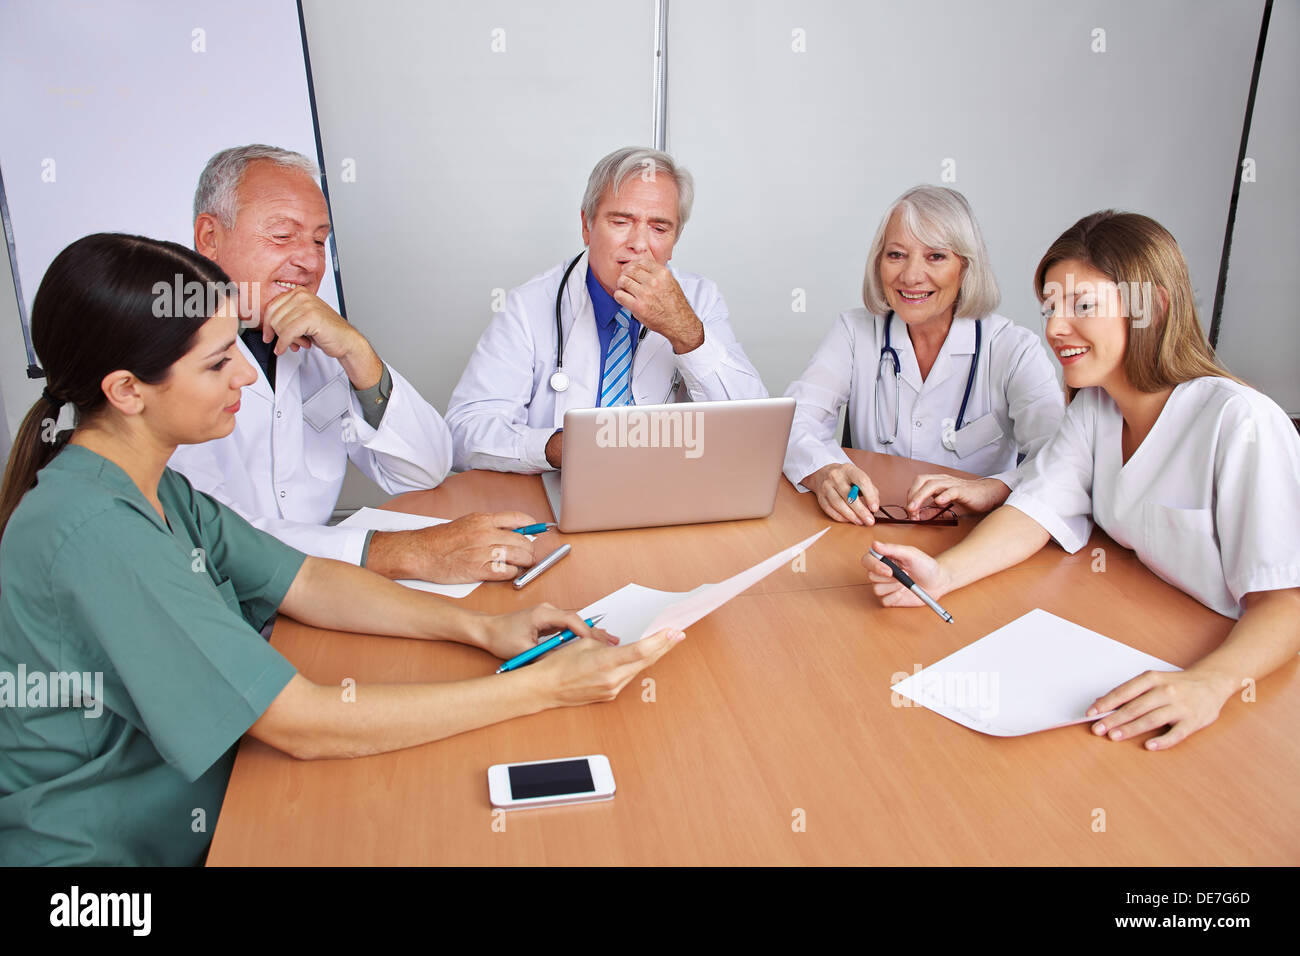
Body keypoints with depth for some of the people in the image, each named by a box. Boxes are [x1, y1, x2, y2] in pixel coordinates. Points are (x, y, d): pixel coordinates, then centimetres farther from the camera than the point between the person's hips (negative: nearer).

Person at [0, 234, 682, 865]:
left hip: (184, 820, 7)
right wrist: (542, 688, -26)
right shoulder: (90, 533, -28)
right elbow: (305, 726, -28)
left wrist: (482, 628, -10)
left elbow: (305, 583, 3)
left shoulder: (151, 487, 0)